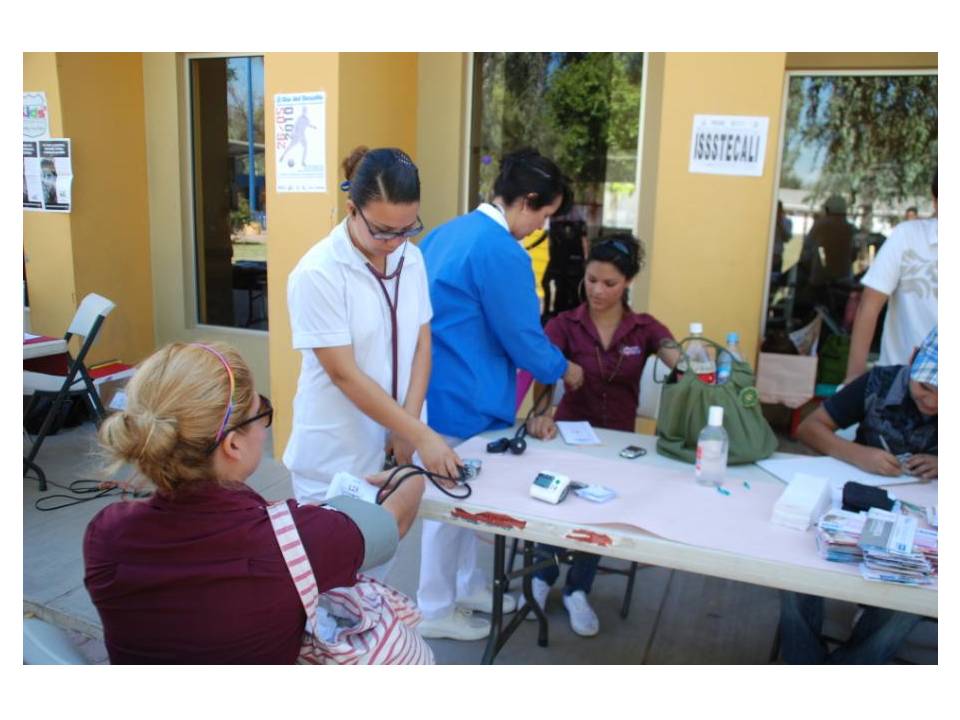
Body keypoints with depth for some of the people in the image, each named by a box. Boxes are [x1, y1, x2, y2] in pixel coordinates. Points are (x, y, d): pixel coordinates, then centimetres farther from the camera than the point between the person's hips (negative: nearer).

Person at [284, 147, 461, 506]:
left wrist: (407, 431, -6)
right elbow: (344, 374, -18)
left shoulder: (411, 258, 0)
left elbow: (421, 346, 4)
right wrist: (422, 435, -18)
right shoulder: (317, 274, -17)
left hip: (395, 445, 5)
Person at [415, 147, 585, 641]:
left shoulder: (449, 232, 9)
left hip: (439, 389, 10)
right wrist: (564, 370, 2)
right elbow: (523, 338, -16)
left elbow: (428, 312, 16)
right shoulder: (503, 253, -21)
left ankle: (467, 585, 38)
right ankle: (435, 610, 23)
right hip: (461, 398, -10)